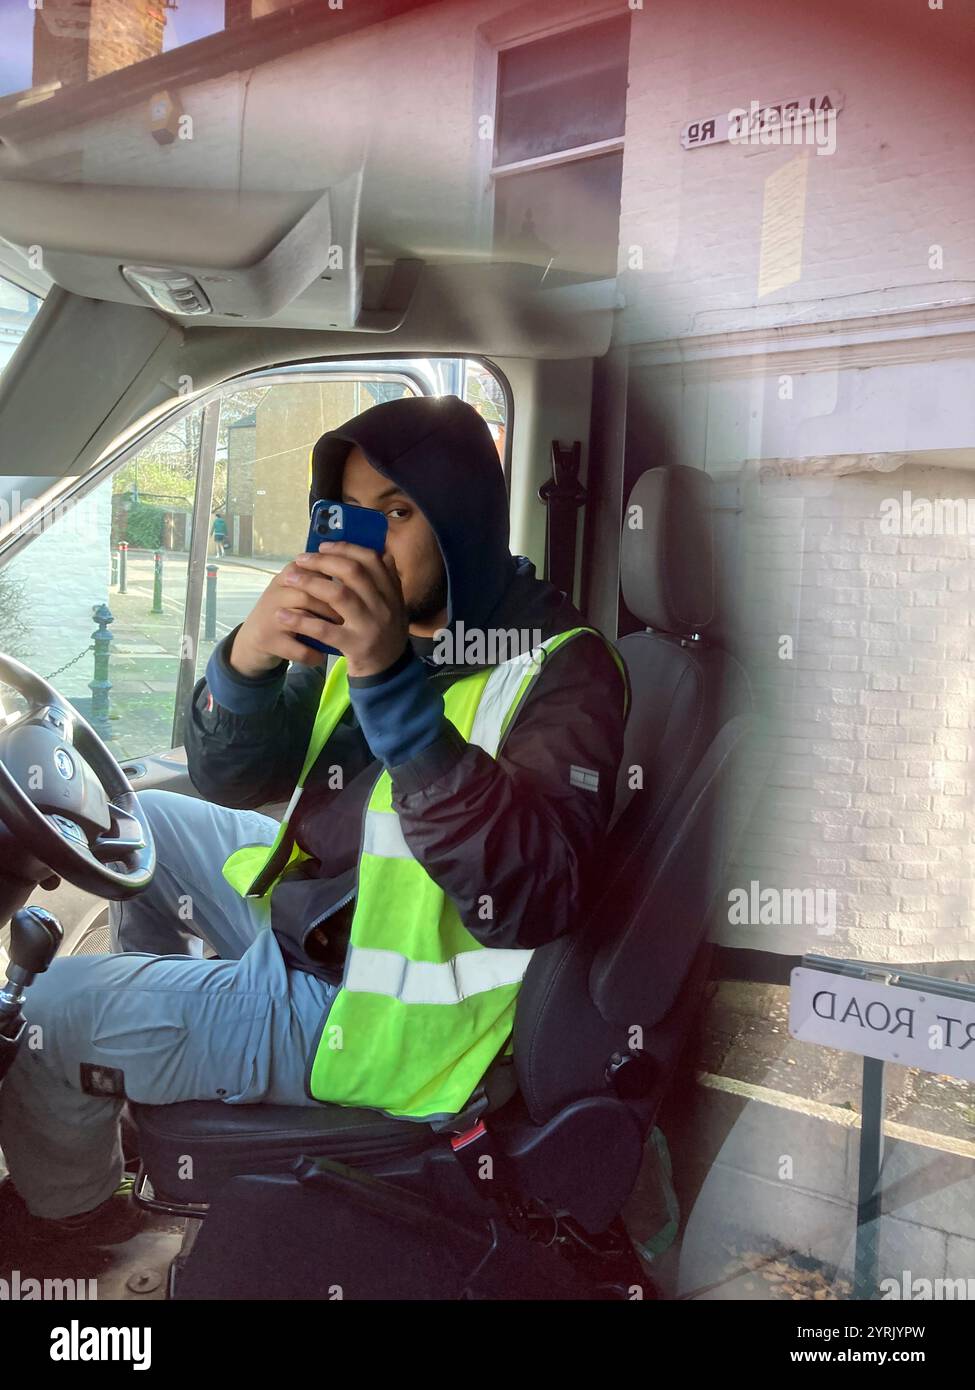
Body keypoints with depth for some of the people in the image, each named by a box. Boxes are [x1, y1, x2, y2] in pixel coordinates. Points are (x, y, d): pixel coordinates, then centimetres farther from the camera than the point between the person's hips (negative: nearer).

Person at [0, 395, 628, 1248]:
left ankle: (72, 1218, 26)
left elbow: (532, 898, -37)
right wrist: (246, 659, -25)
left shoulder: (560, 665, -22)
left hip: (379, 1016, -8)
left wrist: (392, 682, -44)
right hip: (306, 918, 8)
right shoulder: (367, 629, 1)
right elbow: (229, 778, -2)